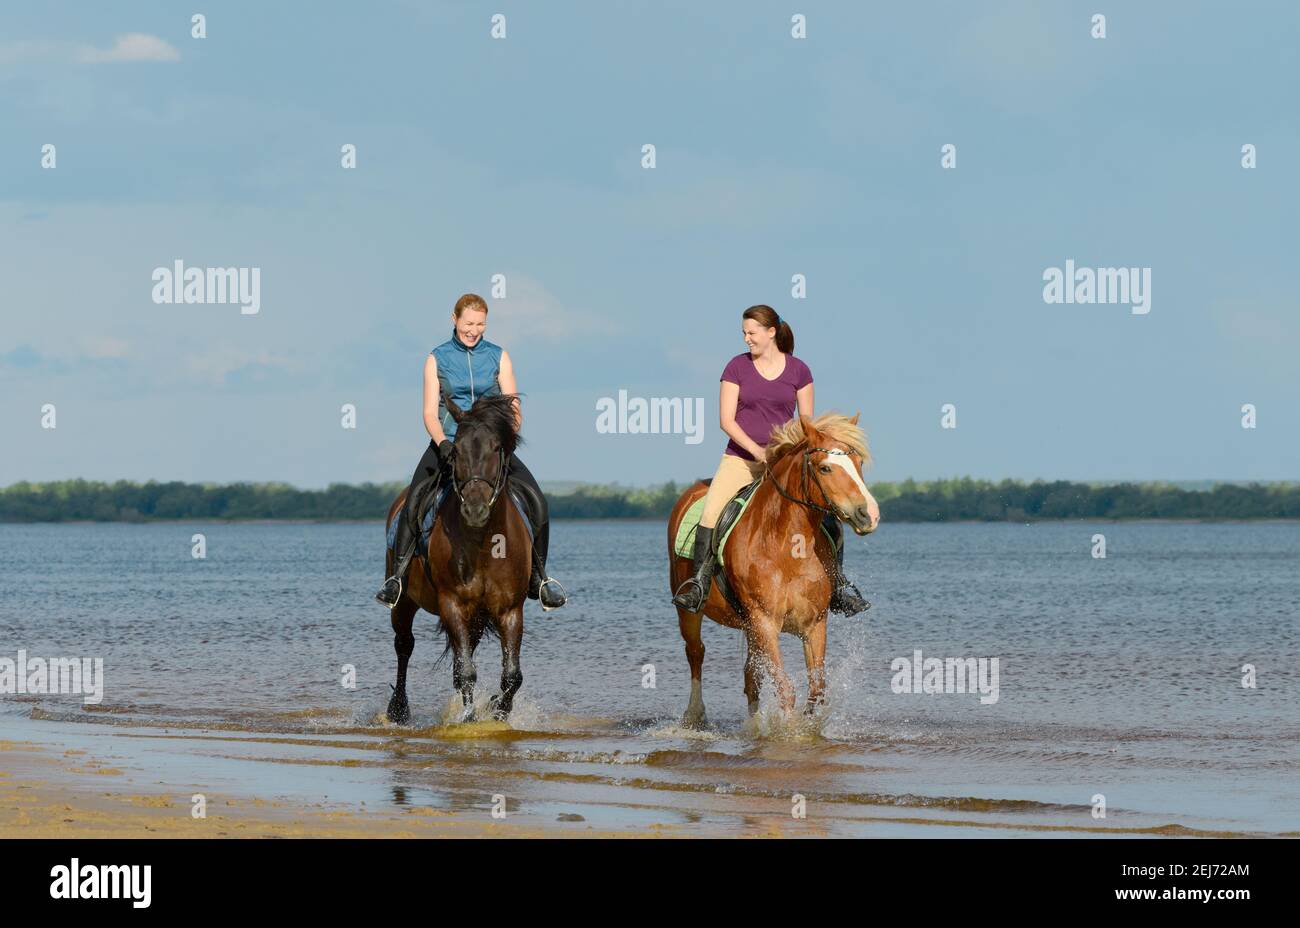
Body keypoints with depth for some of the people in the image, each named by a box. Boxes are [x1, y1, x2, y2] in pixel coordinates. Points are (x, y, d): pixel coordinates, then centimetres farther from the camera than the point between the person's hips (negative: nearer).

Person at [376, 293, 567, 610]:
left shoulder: (499, 357, 6)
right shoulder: (437, 359, 4)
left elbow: (514, 411, 2)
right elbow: (430, 413, -1)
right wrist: (443, 444, -20)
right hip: (447, 443, -1)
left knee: (536, 499, -19)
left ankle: (538, 578, -5)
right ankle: (398, 576, -21)